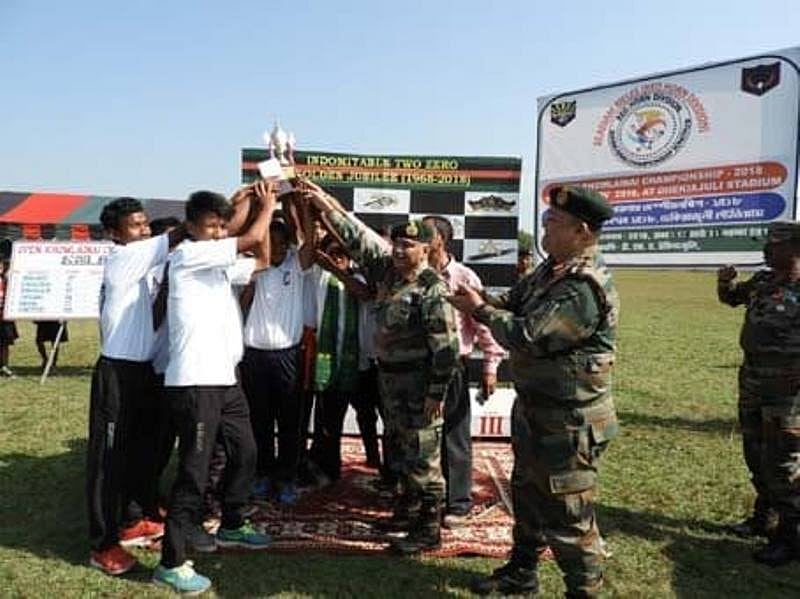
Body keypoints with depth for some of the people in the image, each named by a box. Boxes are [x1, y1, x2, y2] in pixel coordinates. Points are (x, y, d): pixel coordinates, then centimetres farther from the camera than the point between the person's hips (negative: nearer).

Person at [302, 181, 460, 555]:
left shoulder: (433, 289, -17)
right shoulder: (387, 272, 6)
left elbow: (446, 346, -19)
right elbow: (358, 239, 10)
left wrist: (437, 393, -20)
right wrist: (327, 206, 5)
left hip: (419, 381, -8)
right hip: (389, 375, 8)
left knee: (423, 457, 0)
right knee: (400, 448, 21)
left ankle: (428, 529, 11)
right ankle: (410, 502, 39)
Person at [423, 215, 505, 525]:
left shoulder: (463, 277, -7)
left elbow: (483, 322, -6)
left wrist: (490, 366, -7)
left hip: (452, 366, -4)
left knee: (455, 438, 6)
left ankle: (458, 503, 21)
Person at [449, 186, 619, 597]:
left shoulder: (584, 288, -27)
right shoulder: (552, 269, 5)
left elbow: (527, 336, -28)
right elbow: (515, 302, 15)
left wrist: (480, 310, -13)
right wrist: (482, 299, -7)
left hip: (568, 422, -10)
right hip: (535, 408, 10)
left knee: (566, 513, 4)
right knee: (527, 494, 24)